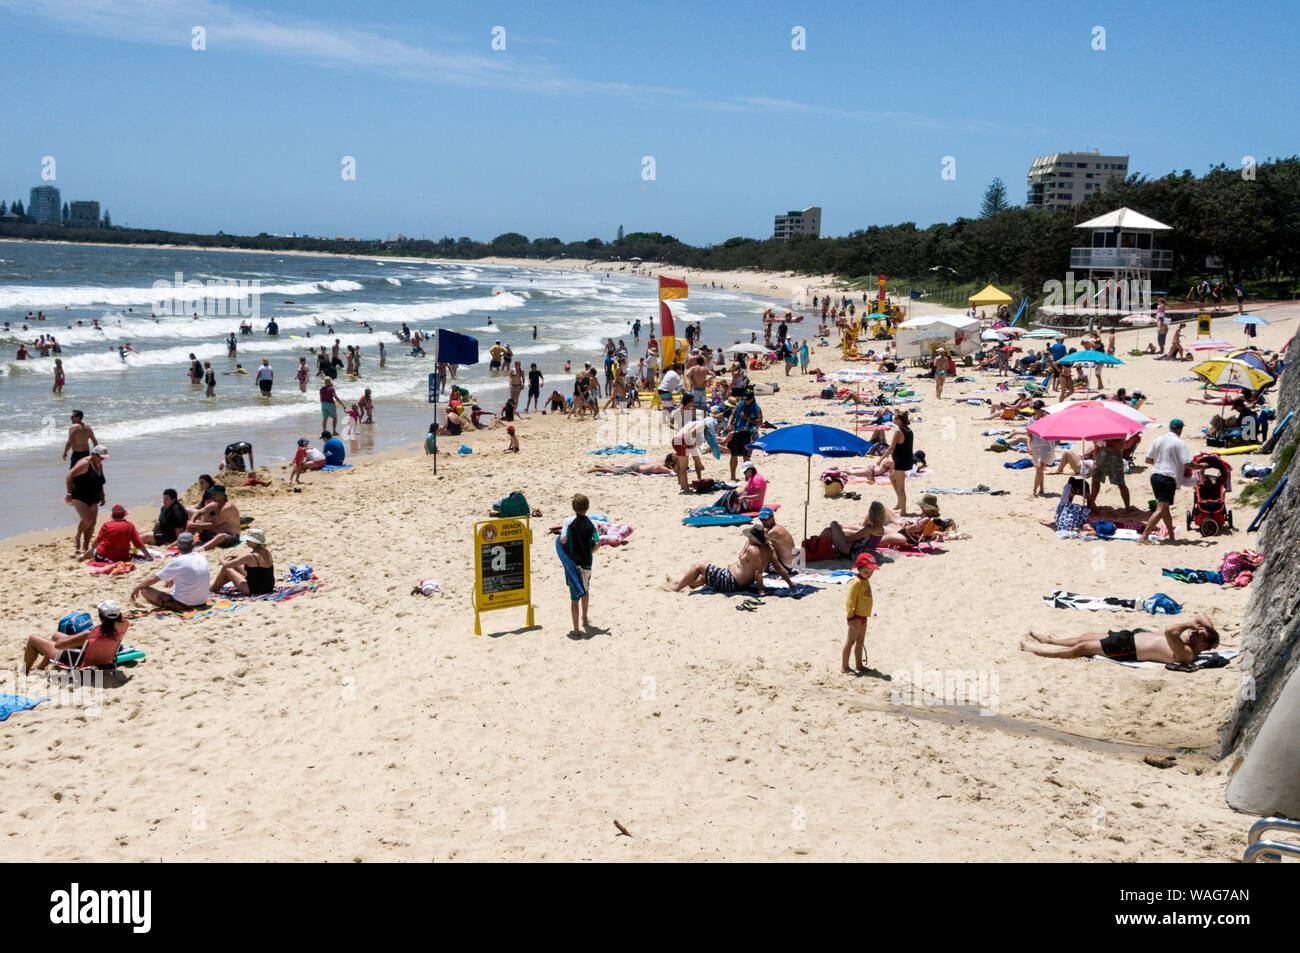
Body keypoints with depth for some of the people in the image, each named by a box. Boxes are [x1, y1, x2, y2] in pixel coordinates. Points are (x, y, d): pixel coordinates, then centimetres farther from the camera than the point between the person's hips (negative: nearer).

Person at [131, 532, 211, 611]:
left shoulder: (177, 562, -14)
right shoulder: (203, 559, 3)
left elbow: (153, 579, -6)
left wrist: (137, 588, 10)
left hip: (183, 605, -6)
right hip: (202, 603, 6)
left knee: (144, 589, -1)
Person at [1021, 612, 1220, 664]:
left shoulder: (1185, 655, -32)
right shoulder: (1187, 642, -4)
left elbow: (1170, 631, -47)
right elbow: (1200, 616, 10)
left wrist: (1188, 624, -32)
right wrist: (1213, 630, -5)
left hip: (1127, 649, -9)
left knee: (1081, 647, 4)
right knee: (1087, 636, 23)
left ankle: (1036, 650, 21)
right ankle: (1050, 641, 46)